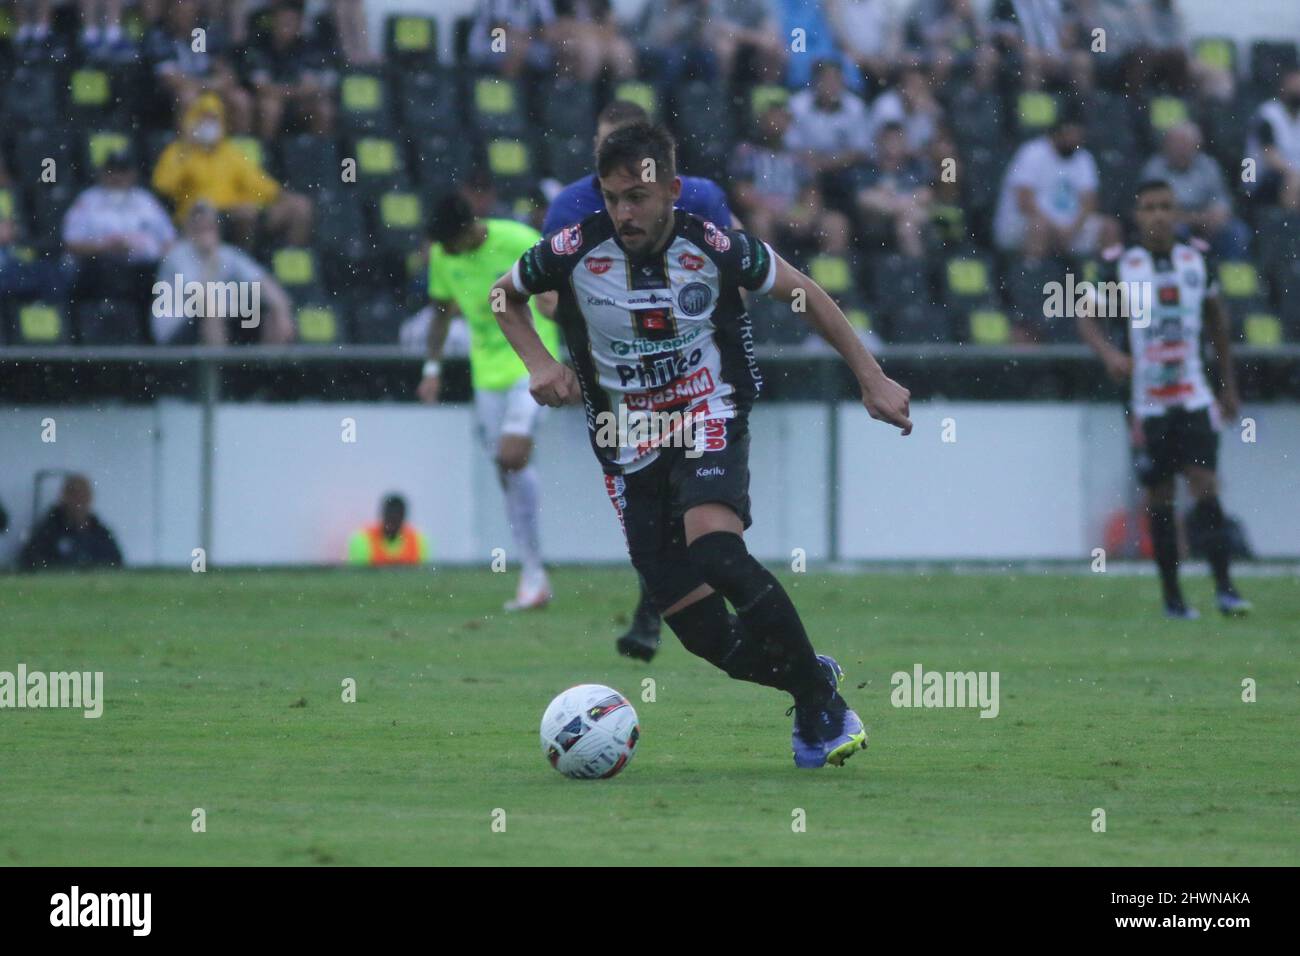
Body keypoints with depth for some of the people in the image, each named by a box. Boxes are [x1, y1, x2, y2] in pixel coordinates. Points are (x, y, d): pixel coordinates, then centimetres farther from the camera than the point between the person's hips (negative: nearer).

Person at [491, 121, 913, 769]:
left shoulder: (715, 248, -12)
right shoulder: (575, 252, -10)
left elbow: (805, 295, 4)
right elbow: (504, 295, 11)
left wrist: (872, 380, 3)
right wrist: (538, 362, -7)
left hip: (709, 420, -2)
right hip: (629, 444, 2)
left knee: (714, 549, -34)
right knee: (704, 633, -6)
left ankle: (819, 700, -18)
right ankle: (810, 680, 24)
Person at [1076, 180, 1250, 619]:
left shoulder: (1198, 258, 4)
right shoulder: (1120, 264, -4)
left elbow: (1217, 319, 16)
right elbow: (1087, 315, 1)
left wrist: (1229, 385, 17)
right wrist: (1109, 353, -20)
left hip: (1194, 396, 1)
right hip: (1147, 398, -1)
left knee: (1205, 485, -11)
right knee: (1159, 498, 3)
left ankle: (1224, 587, -13)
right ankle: (1172, 596, 12)